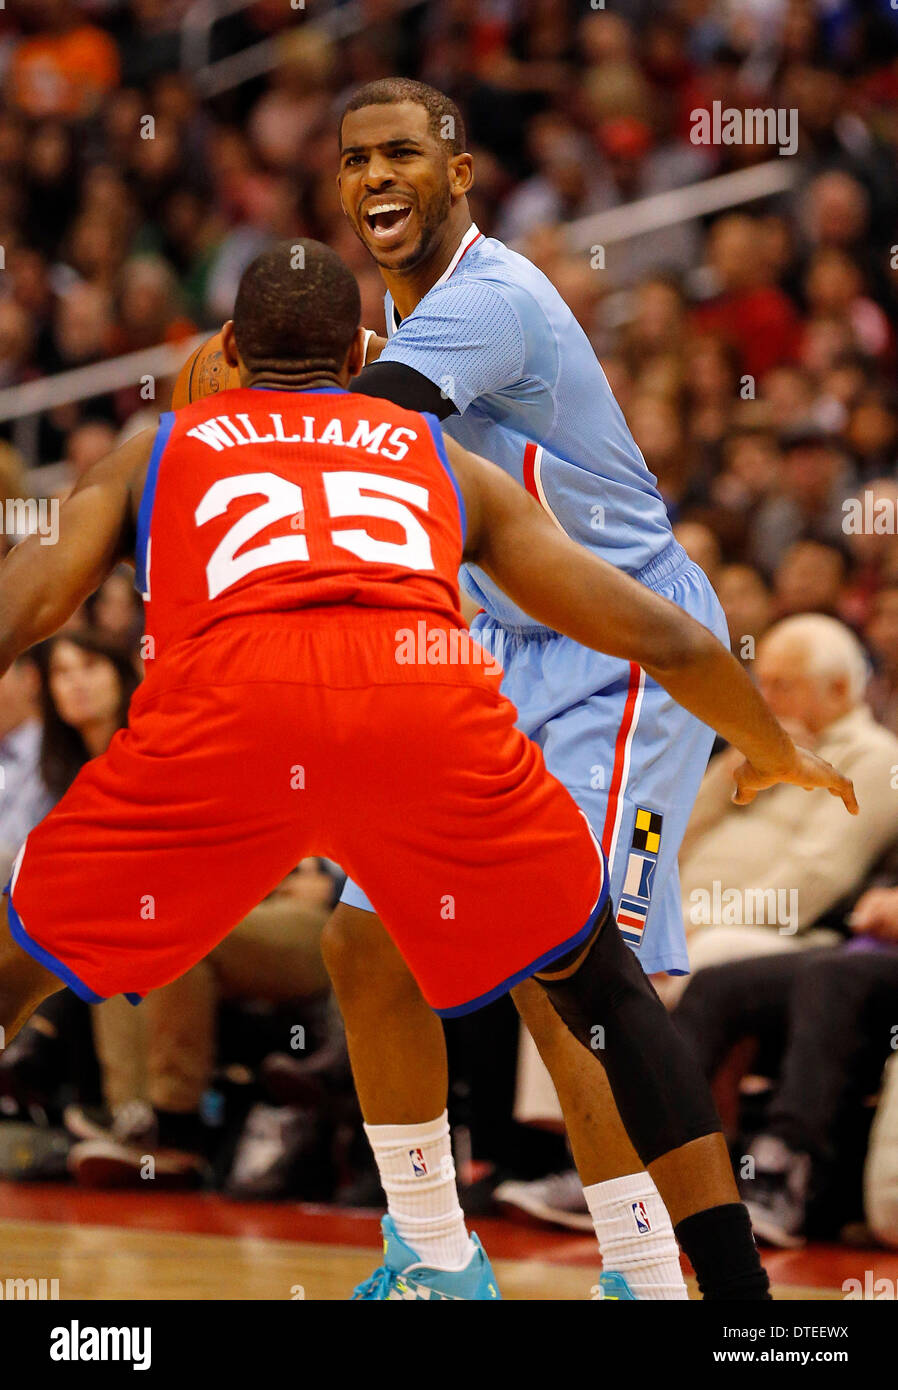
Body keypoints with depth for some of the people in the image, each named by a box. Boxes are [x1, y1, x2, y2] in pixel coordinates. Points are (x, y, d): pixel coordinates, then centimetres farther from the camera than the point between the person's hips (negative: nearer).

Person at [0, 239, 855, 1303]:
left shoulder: (154, 450, 33)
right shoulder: (442, 458, 36)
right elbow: (660, 636, 35)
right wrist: (776, 756, 51)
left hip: (223, 702, -1)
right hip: (432, 699, 1)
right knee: (600, 986, 26)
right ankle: (735, 1284, 17)